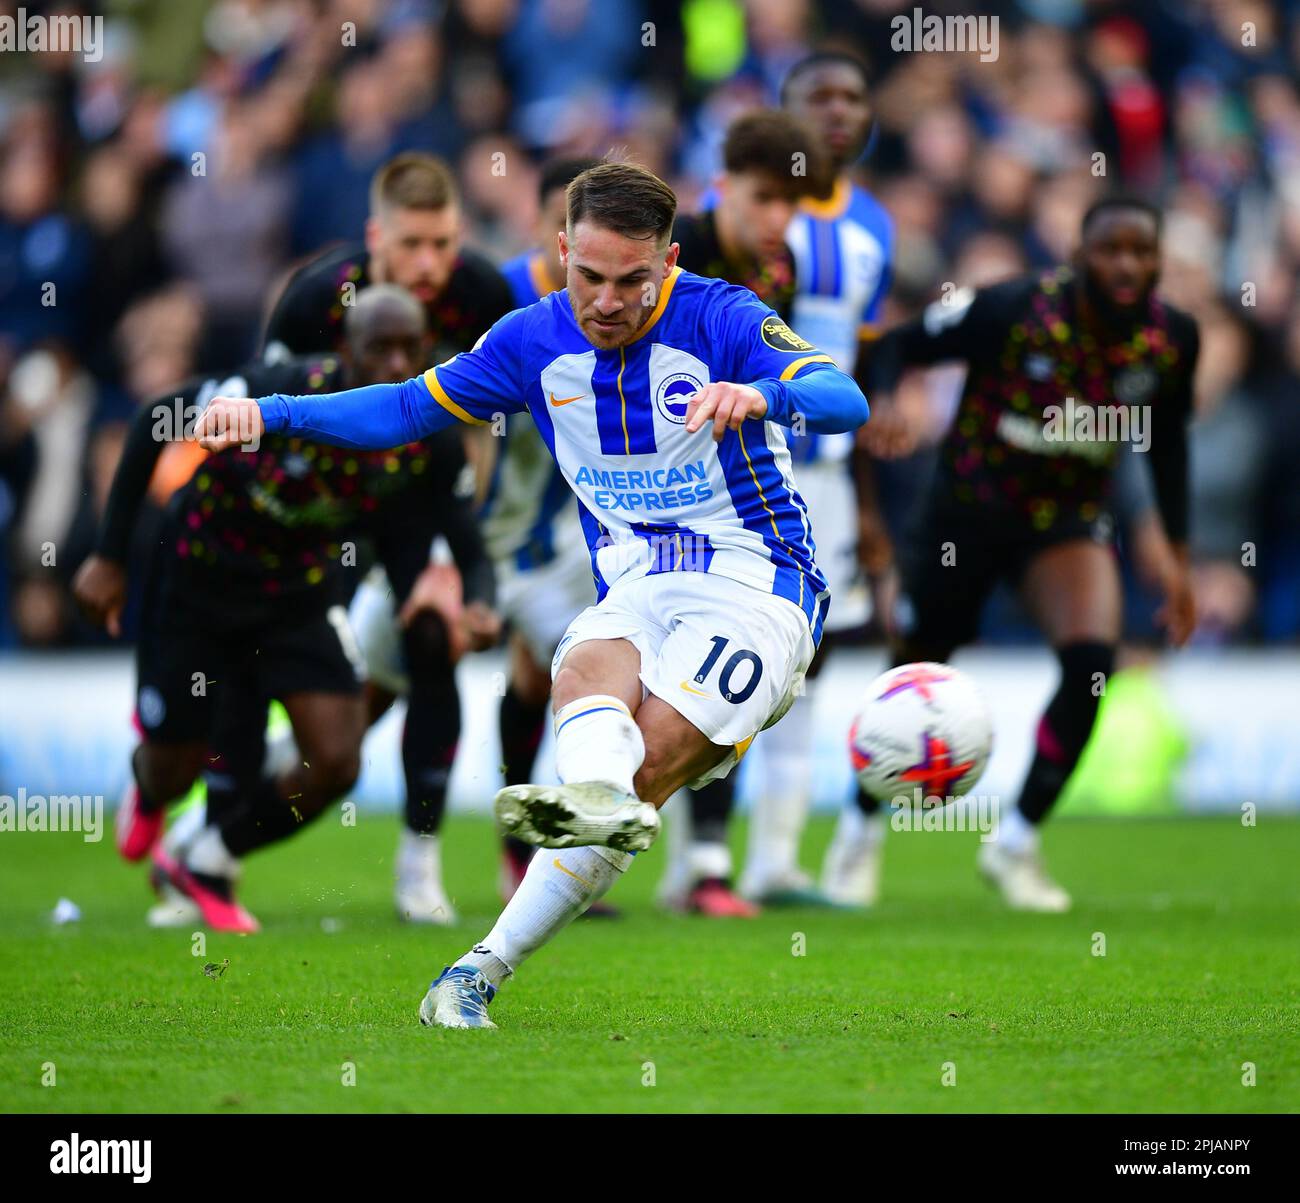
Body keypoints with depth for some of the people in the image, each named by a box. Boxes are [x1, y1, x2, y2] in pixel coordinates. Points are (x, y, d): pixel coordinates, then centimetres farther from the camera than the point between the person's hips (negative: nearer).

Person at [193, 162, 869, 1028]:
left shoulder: (719, 319, -10)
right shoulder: (536, 341, 5)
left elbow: (847, 401, -23)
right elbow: (411, 407, 14)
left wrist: (763, 395, -46)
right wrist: (273, 411, 0)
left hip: (758, 589, -4)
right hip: (637, 595, 4)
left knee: (646, 767, -23)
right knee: (586, 668, -33)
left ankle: (483, 970, -31)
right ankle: (598, 797, -66)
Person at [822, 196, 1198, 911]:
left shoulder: (1172, 338, -11)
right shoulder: (1010, 311, -24)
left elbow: (1167, 438, 7)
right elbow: (898, 345, -14)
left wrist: (1175, 551, 9)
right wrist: (878, 405, -35)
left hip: (1071, 519, 2)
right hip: (970, 510, -2)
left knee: (1092, 663, -22)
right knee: (917, 669, 8)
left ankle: (1015, 845, -5)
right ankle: (859, 834, 36)